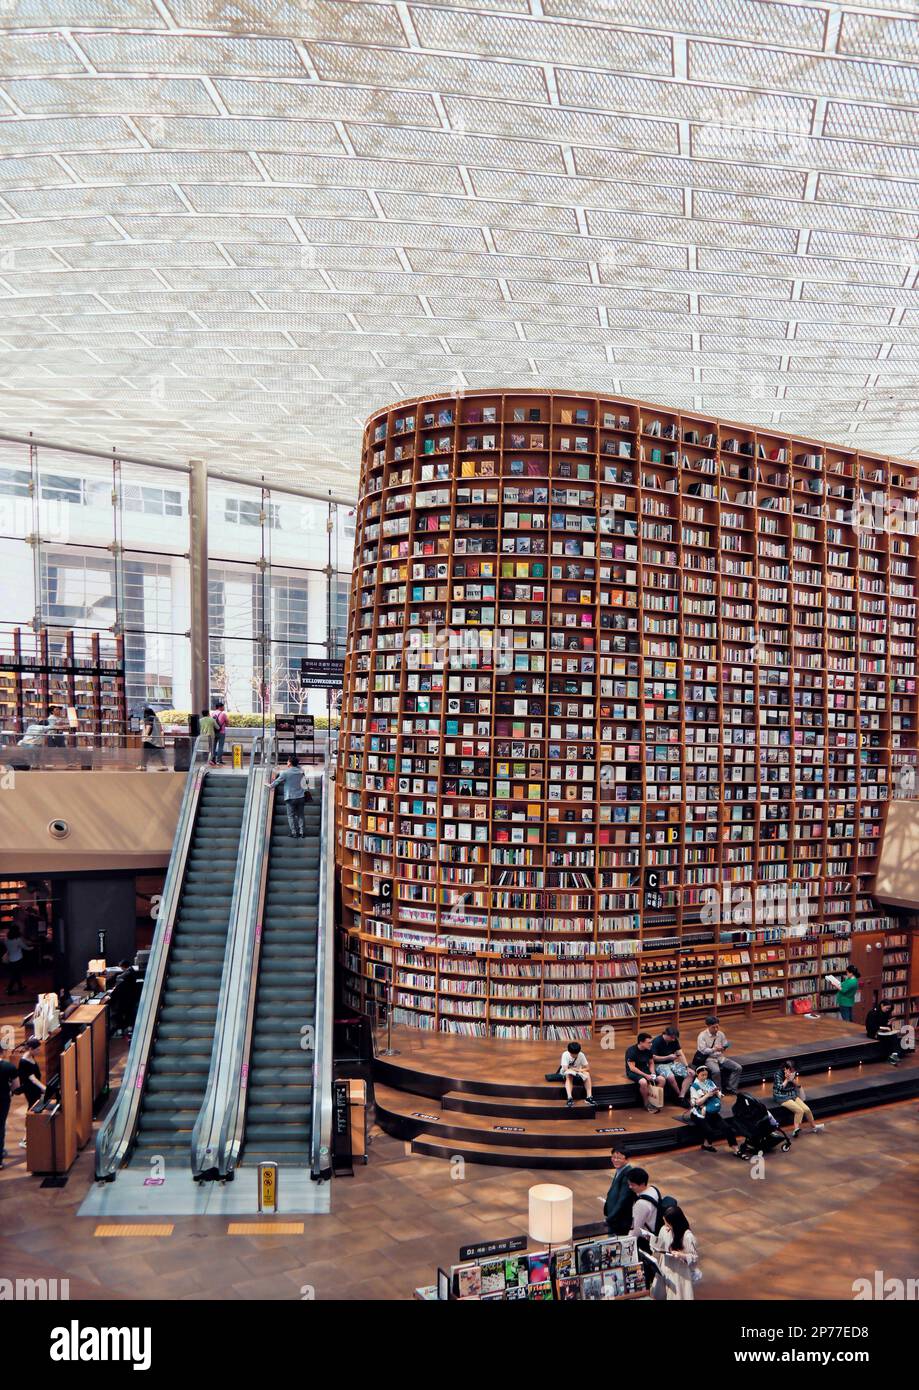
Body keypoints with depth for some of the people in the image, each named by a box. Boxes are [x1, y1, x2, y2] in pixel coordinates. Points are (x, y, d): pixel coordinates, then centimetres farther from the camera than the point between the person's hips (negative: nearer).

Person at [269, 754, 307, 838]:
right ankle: (302, 832, 8)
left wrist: (270, 785, 21)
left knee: (291, 816, 5)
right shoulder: (300, 771, 2)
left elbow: (277, 781, 2)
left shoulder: (286, 773, -10)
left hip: (290, 797, -4)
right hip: (300, 796, 4)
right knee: (300, 815, 11)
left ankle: (295, 833, 3)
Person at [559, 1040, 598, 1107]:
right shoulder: (565, 1055, -24)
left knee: (587, 1074, -29)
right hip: (567, 1073, -2)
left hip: (577, 1072, 2)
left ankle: (589, 1097, -33)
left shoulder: (581, 1055, -17)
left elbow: (588, 1068, -16)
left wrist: (580, 1070, -35)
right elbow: (565, 1069, -30)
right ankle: (570, 1098, -49)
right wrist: (576, 1070, -41)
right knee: (569, 1076, -38)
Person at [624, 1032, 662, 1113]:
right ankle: (647, 1105, -16)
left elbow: (651, 1063, 11)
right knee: (643, 1082, -37)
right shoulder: (631, 1051, -20)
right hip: (633, 1072, -6)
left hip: (645, 1069, 6)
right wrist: (645, 1075, -27)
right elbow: (632, 1068, -23)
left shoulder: (648, 1050, -1)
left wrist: (652, 1073, -8)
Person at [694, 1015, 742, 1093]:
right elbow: (703, 1050, -14)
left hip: (720, 1057, 6)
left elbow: (725, 1046, 11)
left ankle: (731, 1089, -5)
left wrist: (724, 1048, -15)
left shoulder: (720, 1034, 6)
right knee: (716, 1071, -37)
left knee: (738, 1068, -10)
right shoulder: (702, 1036, -9)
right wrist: (714, 1049, -28)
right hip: (709, 1058, -6)